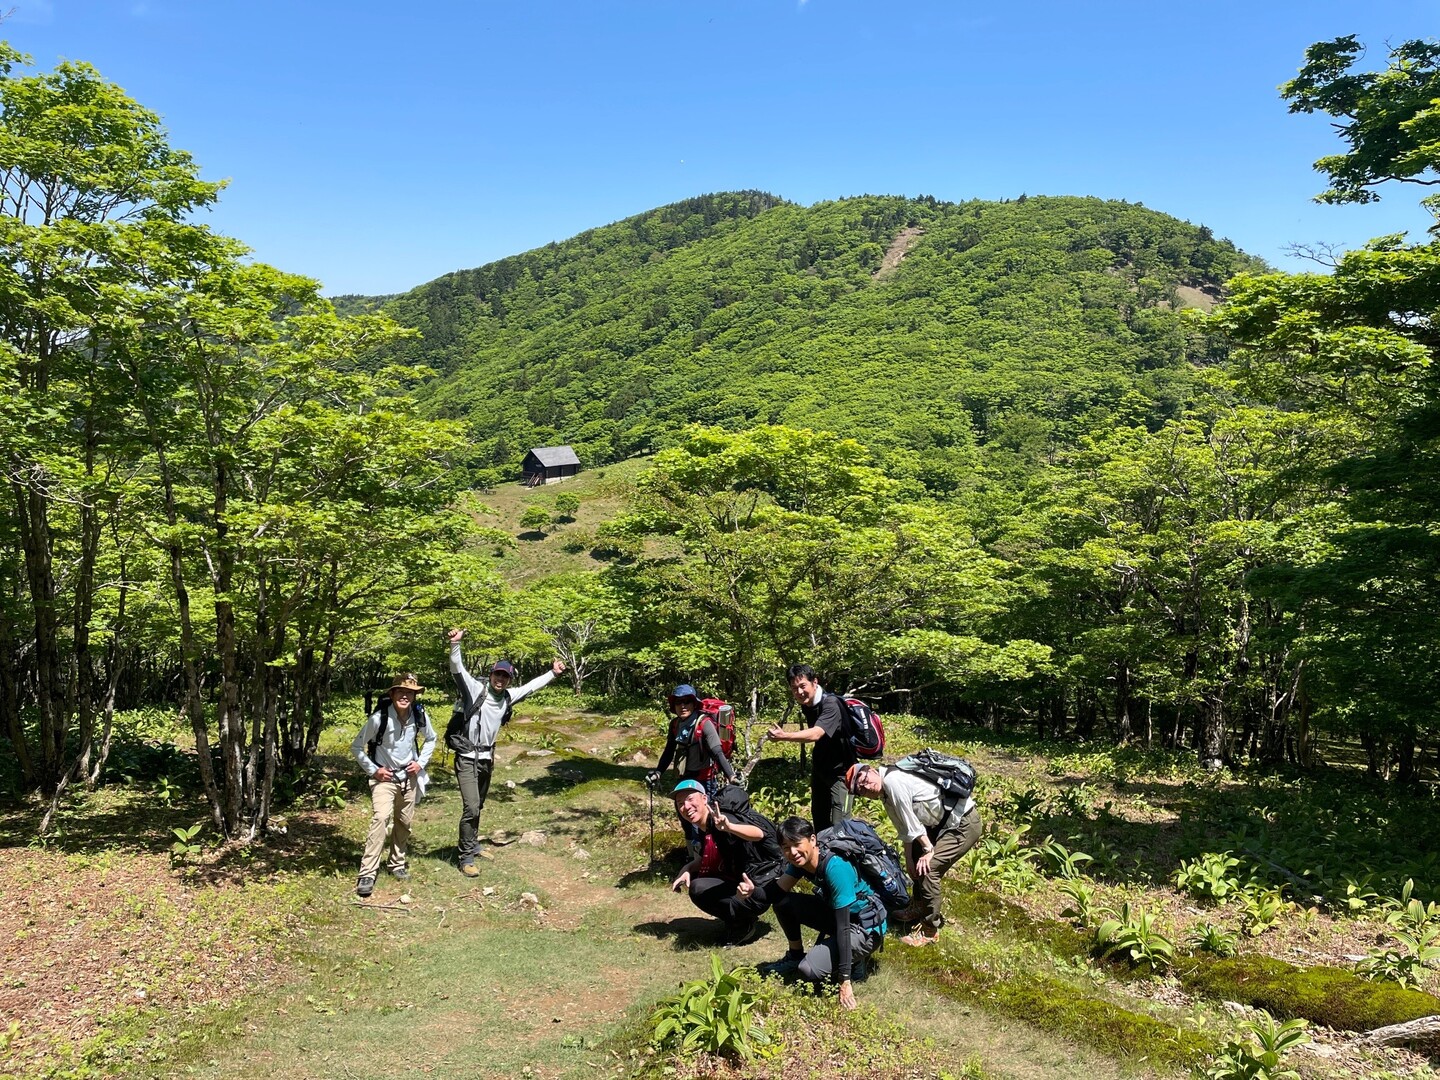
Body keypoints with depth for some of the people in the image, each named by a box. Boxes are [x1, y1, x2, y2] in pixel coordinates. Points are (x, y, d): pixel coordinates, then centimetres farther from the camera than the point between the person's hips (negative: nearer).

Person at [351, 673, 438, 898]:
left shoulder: (420, 716, -10)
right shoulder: (379, 718, -22)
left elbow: (431, 739, 12)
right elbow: (357, 747, -9)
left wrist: (421, 762, 0)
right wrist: (372, 770, -12)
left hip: (408, 777, 4)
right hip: (384, 777, -4)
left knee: (404, 822, 12)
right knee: (380, 818, -21)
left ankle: (397, 864, 32)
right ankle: (367, 874, -20)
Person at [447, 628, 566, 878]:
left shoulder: (508, 697, 5)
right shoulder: (475, 689, -12)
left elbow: (531, 687, 20)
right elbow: (457, 669, -25)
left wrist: (553, 673, 23)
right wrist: (455, 644, -41)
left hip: (487, 758, 7)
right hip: (467, 758, -6)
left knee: (478, 807, 20)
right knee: (471, 808, -13)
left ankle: (473, 845, 37)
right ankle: (466, 858, -4)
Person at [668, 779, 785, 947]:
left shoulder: (718, 820, -24)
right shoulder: (704, 826, 4)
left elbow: (759, 833, -41)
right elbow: (704, 859, 15)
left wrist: (729, 827, -60)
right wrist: (687, 869, -6)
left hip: (764, 884, -9)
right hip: (741, 880, 9)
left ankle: (745, 925, 2)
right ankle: (739, 918, 12)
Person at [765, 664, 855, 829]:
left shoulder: (831, 704, -27)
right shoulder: (806, 704, -2)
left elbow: (815, 734, -43)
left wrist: (784, 736, -55)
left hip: (839, 770, -8)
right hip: (819, 768, 8)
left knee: (838, 824, -10)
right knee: (819, 819, 16)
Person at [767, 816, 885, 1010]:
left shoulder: (835, 868, -30)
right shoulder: (801, 860, -7)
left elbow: (843, 926, -31)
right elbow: (777, 892, -8)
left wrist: (844, 981, -32)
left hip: (866, 928, -8)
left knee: (809, 970, -24)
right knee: (784, 903, -6)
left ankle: (854, 960, 2)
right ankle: (795, 955, 16)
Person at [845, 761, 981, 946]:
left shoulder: (892, 780, -21)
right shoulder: (886, 795, 8)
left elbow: (912, 824, -17)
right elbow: (905, 830, 14)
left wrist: (928, 849, -10)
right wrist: (909, 859, 10)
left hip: (964, 824, -10)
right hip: (943, 823, 10)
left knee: (927, 869, -12)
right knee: (916, 861, 19)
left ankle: (929, 931, 2)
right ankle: (919, 908, 39)